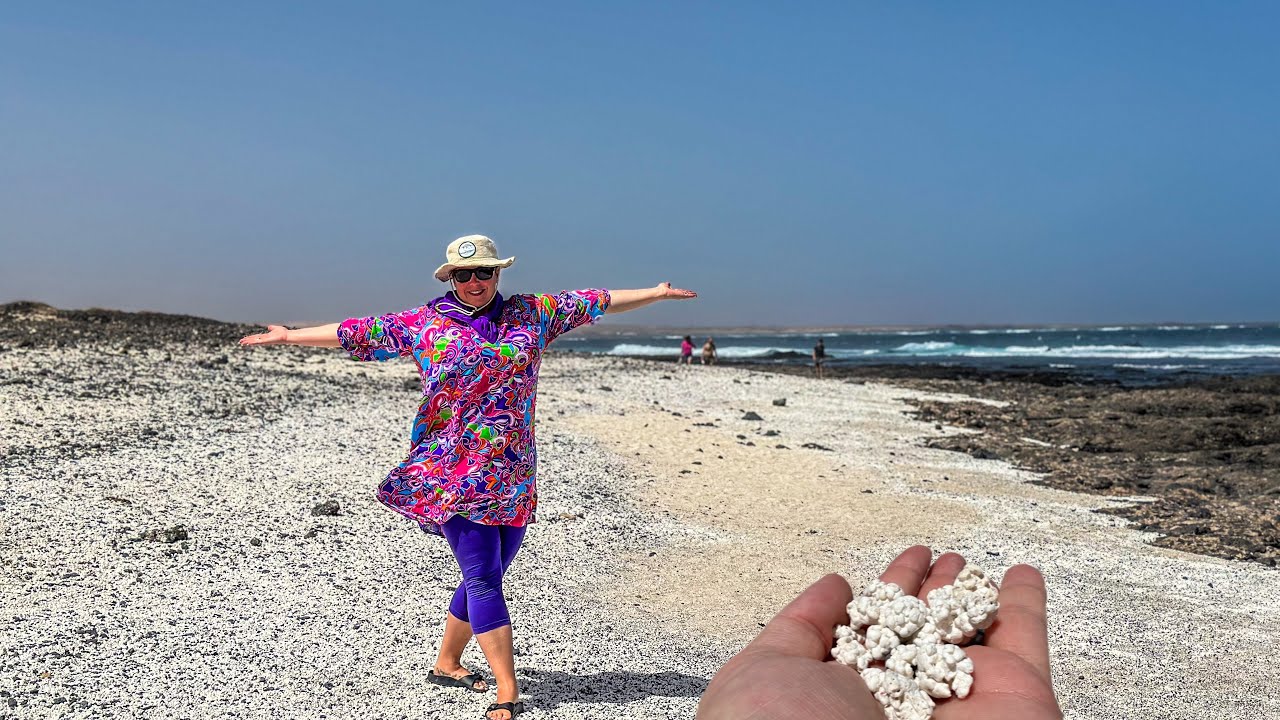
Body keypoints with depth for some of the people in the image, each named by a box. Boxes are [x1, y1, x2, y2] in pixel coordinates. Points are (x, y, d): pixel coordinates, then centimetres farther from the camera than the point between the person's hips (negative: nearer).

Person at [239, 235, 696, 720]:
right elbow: (356, 332, 8)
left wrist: (656, 293, 13)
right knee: (483, 577, -7)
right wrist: (289, 336, 10)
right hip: (452, 473, -4)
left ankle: (446, 664, 33)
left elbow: (594, 302, 13)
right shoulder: (424, 323, 4)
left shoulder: (531, 313, 9)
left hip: (512, 474, 4)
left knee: (486, 578, 13)